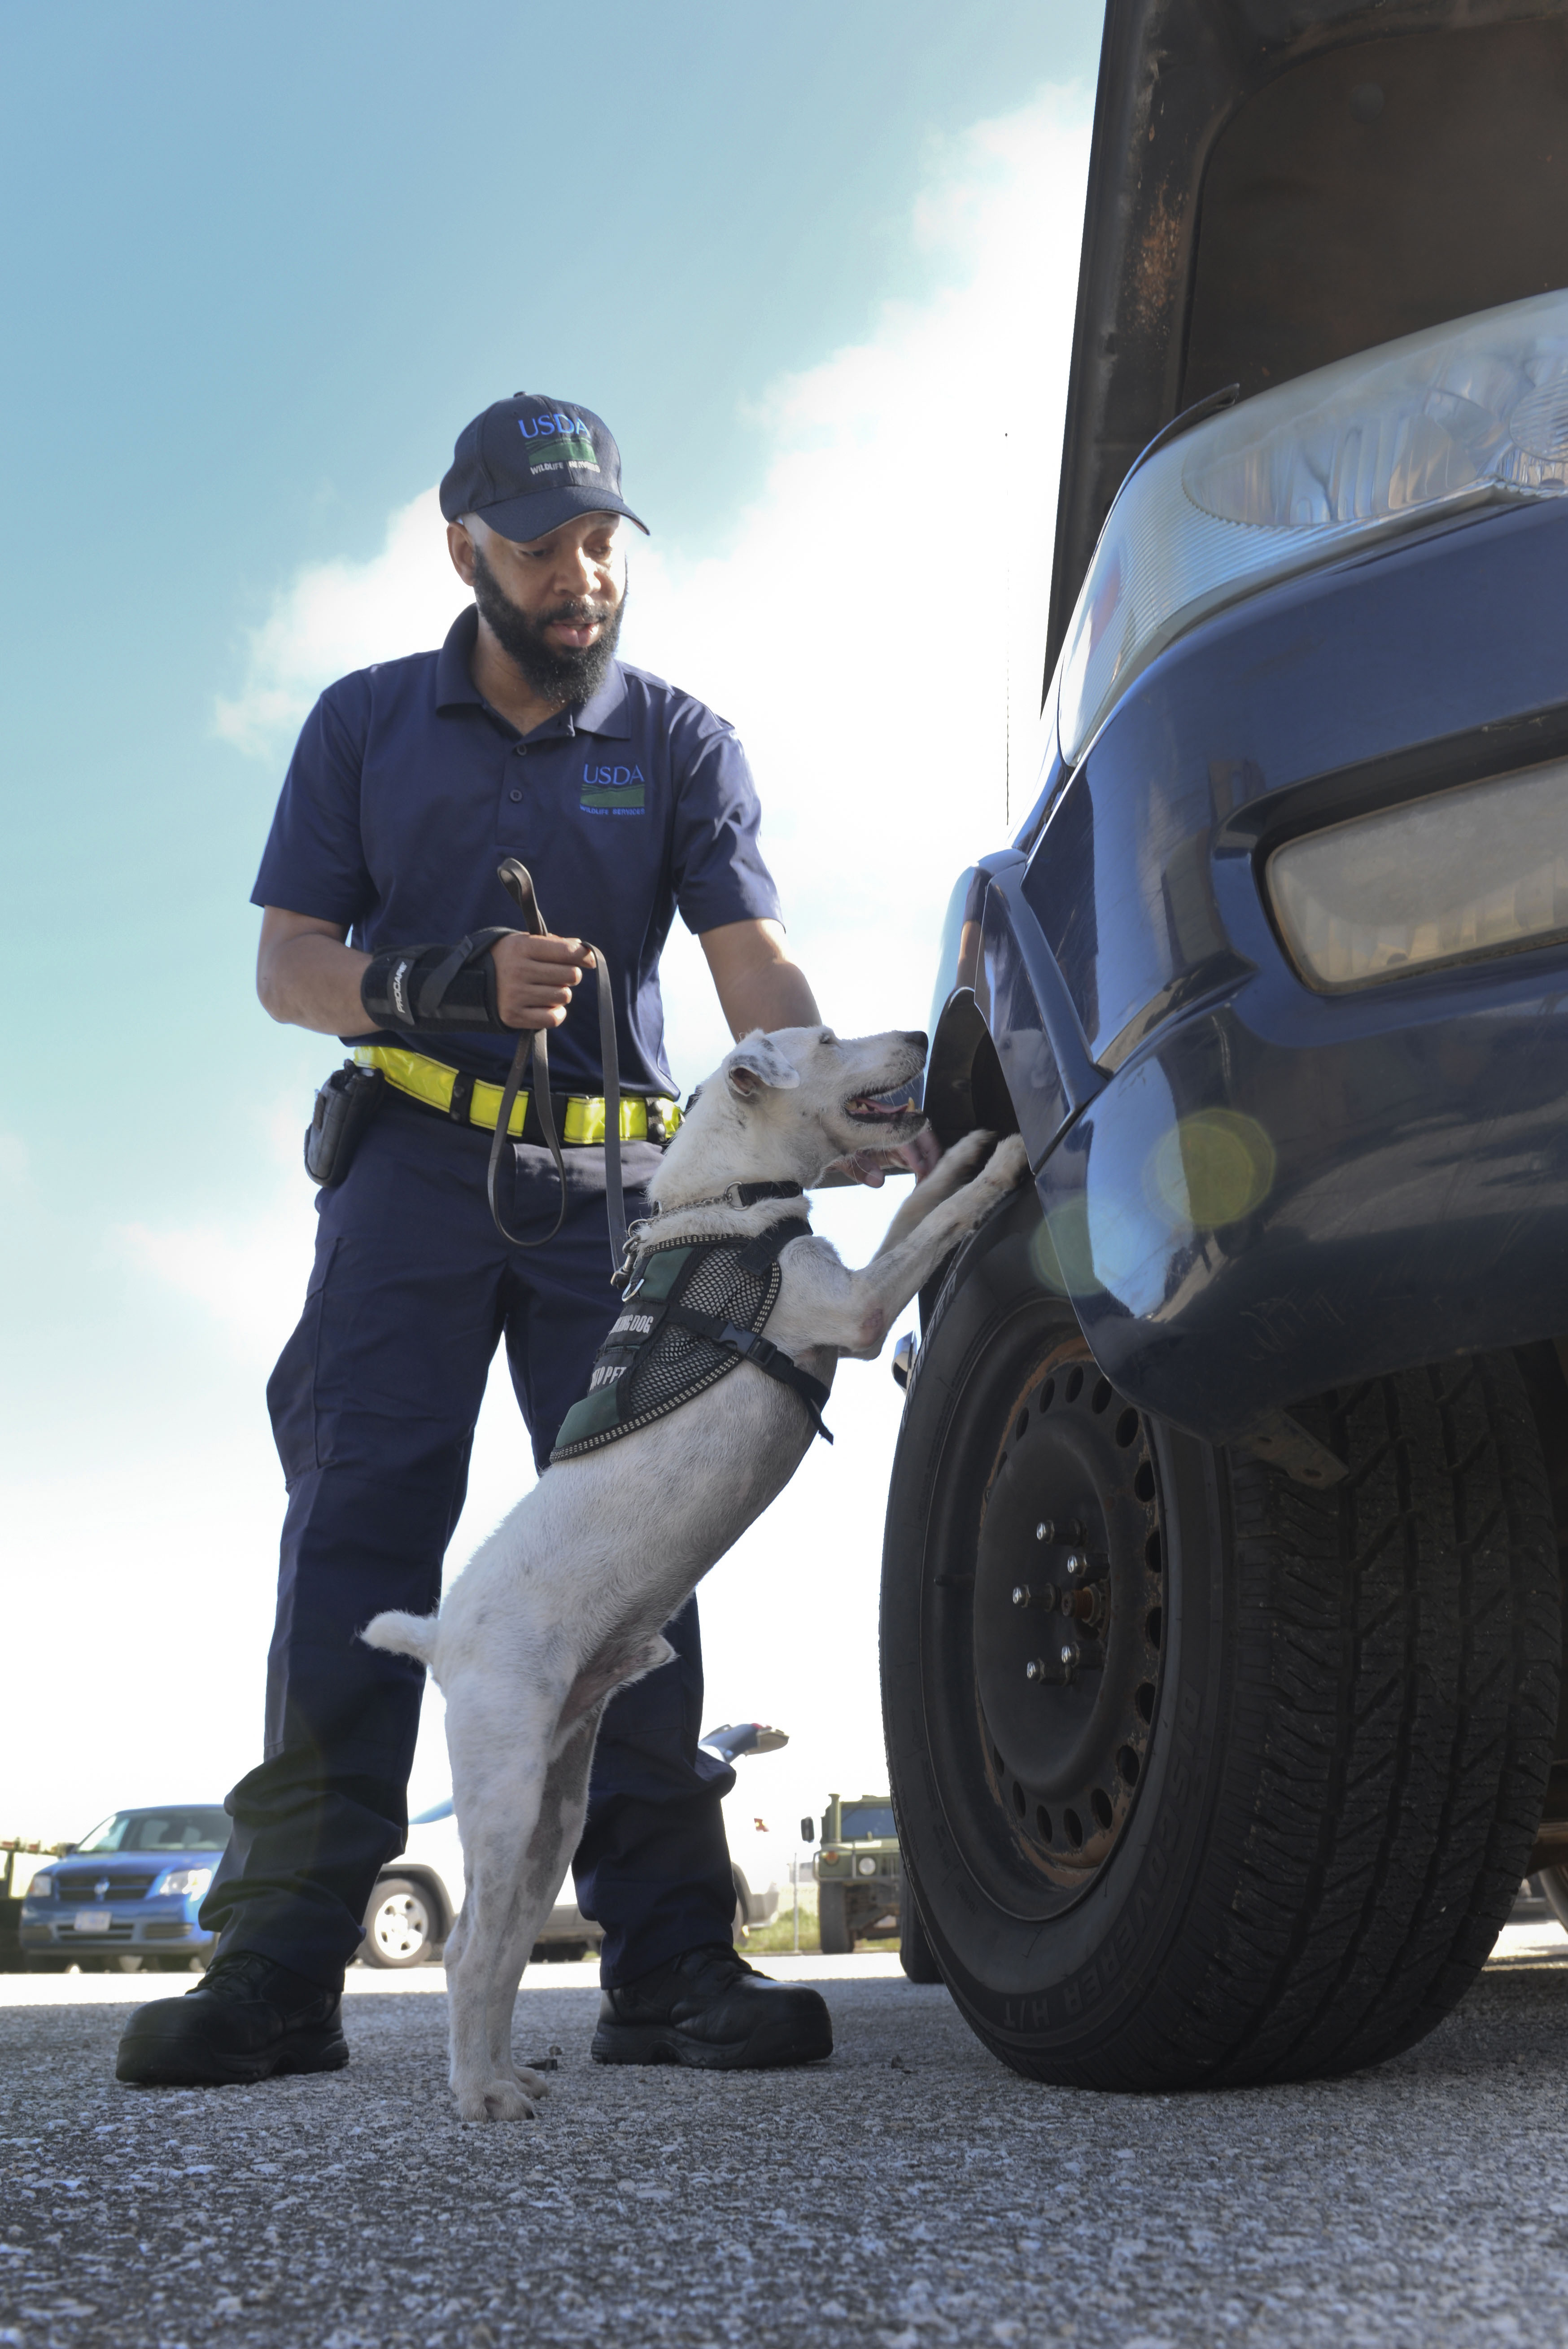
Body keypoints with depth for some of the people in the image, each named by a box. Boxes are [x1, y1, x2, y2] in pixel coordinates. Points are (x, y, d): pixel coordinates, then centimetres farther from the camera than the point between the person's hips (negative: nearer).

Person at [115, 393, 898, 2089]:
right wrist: (444, 990, -16)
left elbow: (753, 964, -4)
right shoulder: (367, 725, 10)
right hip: (414, 1164, 0)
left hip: (613, 1183, 0)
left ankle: (668, 1959, -5)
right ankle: (283, 1965, -8)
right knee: (357, 1531, -8)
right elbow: (289, 963, 4)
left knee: (629, 1541, -5)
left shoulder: (680, 743, 8)